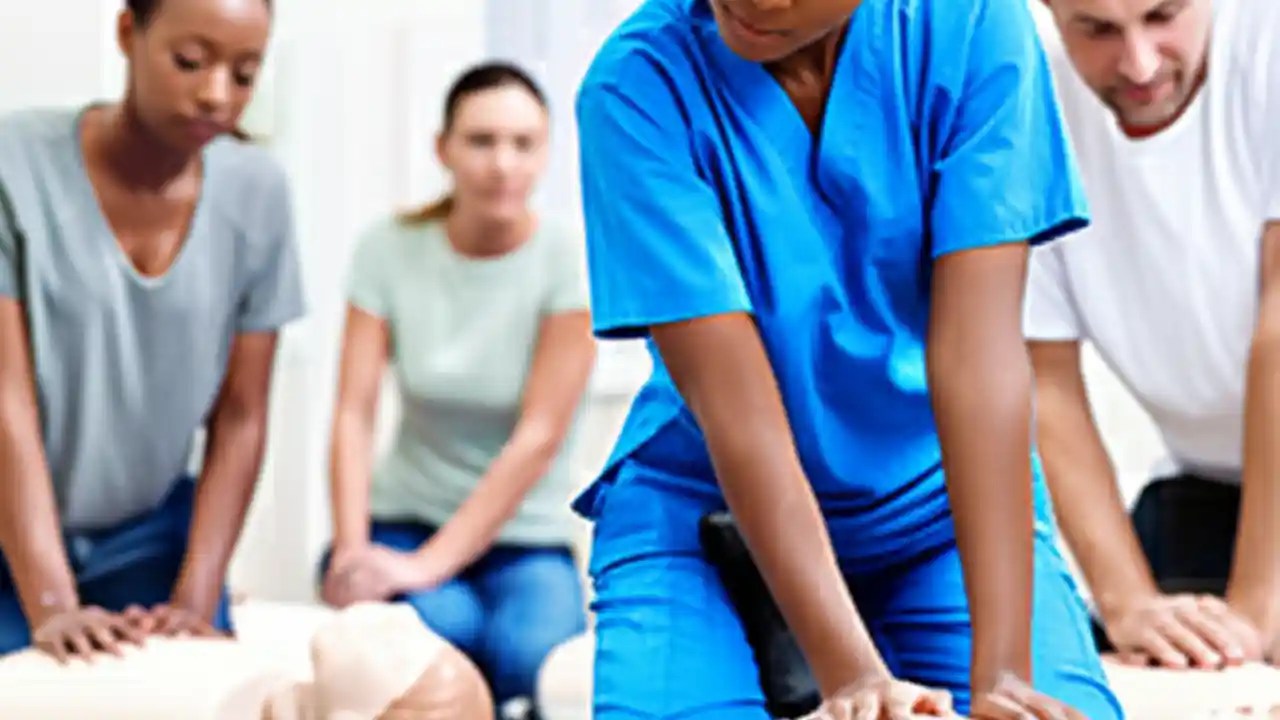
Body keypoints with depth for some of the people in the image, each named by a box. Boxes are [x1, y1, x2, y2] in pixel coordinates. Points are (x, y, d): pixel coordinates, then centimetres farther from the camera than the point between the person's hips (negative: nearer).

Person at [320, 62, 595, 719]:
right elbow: (354, 415, -8)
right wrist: (351, 551, -23)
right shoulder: (389, 250, -2)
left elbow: (540, 437, -15)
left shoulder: (568, 263, -10)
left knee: (529, 654, -32)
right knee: (444, 629, -33)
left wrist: (430, 563, -22)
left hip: (524, 535, -1)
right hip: (407, 515, 1)